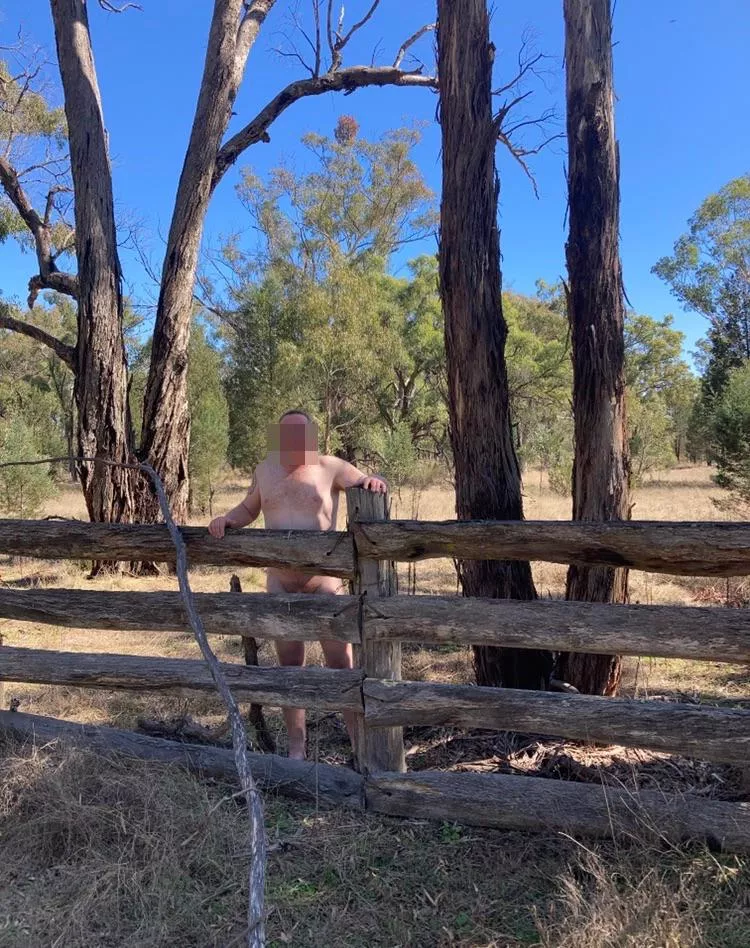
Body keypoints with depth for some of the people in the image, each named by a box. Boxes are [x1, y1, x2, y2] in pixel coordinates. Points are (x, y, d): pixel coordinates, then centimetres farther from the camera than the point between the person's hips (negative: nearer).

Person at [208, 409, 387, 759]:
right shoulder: (265, 470, 8)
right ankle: (296, 749, 22)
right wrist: (225, 519, 0)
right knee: (289, 665, 10)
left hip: (325, 582, -3)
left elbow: (373, 483, -3)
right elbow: (248, 509, 21)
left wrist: (374, 480, -27)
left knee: (341, 663, -1)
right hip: (280, 584, 4)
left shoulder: (330, 467, -4)